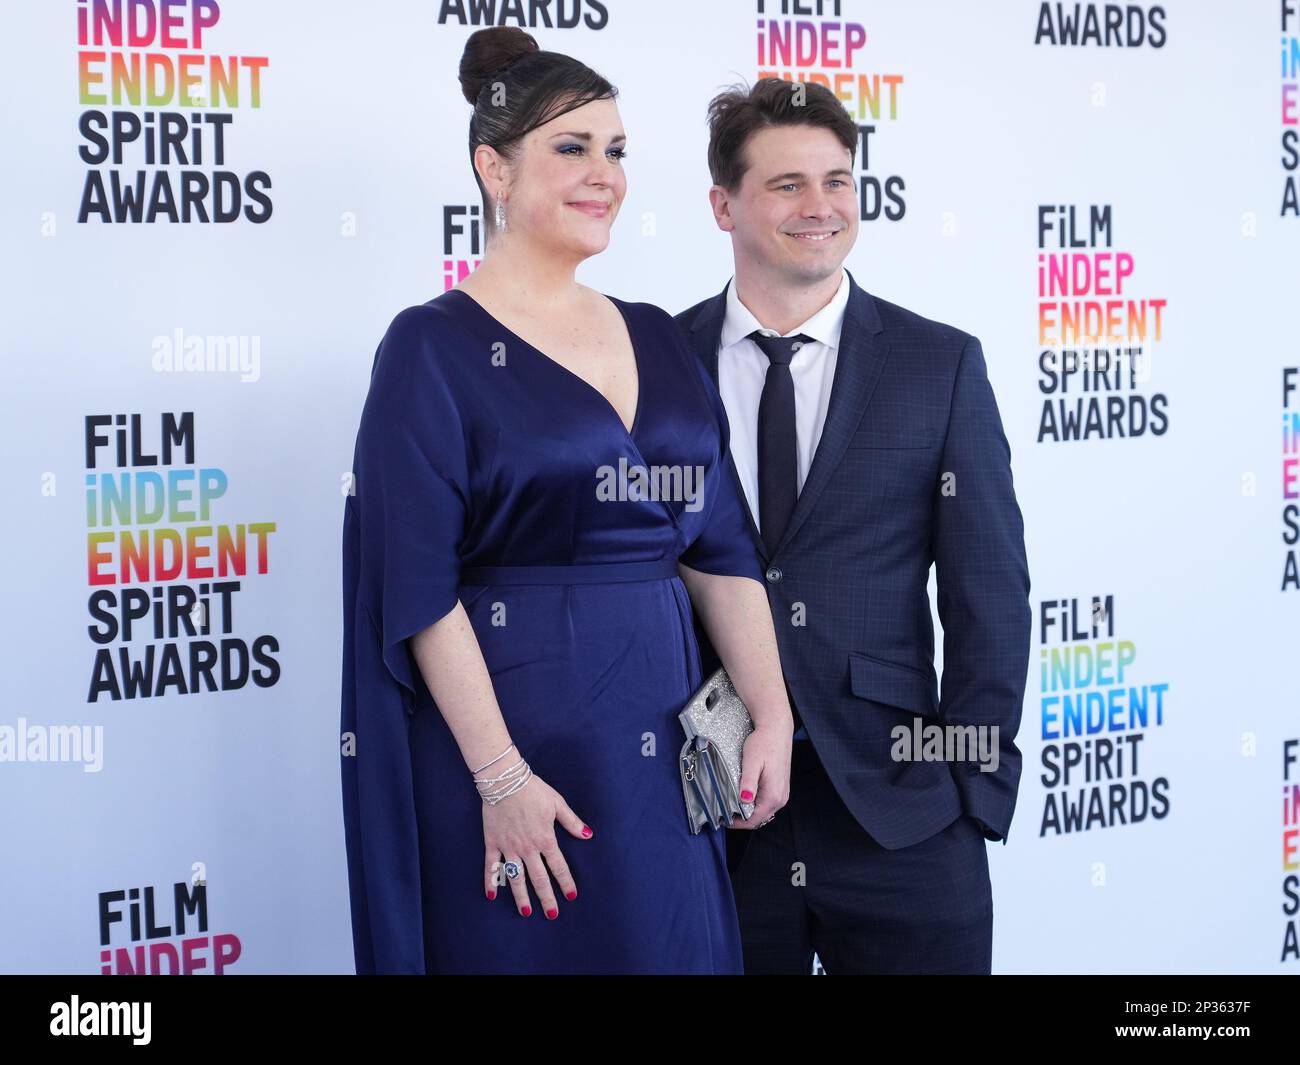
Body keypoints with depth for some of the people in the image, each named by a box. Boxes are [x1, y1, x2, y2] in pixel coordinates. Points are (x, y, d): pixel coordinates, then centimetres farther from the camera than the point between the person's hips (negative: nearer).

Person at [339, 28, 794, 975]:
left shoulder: (657, 340, 10)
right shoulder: (434, 348, -6)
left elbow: (722, 547, 9)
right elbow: (419, 587, -12)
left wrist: (773, 717, -2)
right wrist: (501, 778, -17)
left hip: (662, 737, 6)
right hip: (514, 735, -5)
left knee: (672, 951, 11)